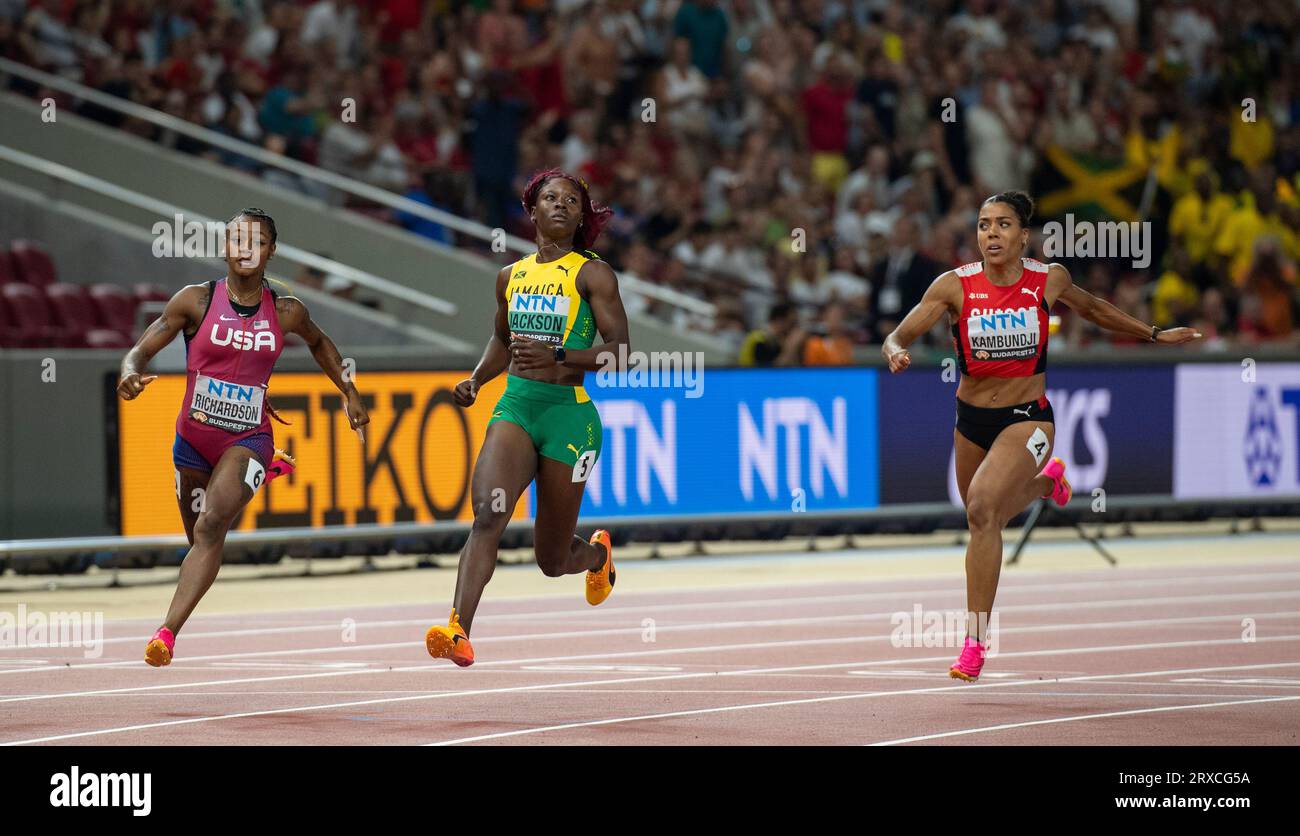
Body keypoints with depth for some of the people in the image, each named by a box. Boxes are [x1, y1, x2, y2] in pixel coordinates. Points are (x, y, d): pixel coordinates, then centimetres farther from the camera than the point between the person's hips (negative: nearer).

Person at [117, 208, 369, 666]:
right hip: (194, 437, 2)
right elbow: (142, 349, -9)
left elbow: (319, 342, 21)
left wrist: (349, 393, 16)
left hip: (248, 438, -2)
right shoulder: (197, 300, -8)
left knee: (210, 528, -25)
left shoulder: (287, 312, -3)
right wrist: (130, 374, -31)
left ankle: (168, 632, -30)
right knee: (199, 536, 20)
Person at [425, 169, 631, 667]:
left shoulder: (591, 273, -3)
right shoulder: (511, 276, 13)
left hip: (569, 412, -3)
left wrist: (557, 356, -23)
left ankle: (599, 553, 45)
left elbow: (619, 350, -9)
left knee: (552, 560, 8)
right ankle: (459, 632, -34)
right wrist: (475, 379, 12)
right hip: (515, 406, 3)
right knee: (487, 513, -25)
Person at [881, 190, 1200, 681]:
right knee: (985, 519, 23)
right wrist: (896, 353, -36)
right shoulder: (956, 286, -11)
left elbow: (1091, 308, 13)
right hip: (971, 418, 3)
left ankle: (975, 641, -20)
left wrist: (1154, 335, 21)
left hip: (1027, 418, -3)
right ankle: (1044, 481, 58)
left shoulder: (1049, 281, -8)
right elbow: (898, 336, -12)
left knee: (982, 509, -26)